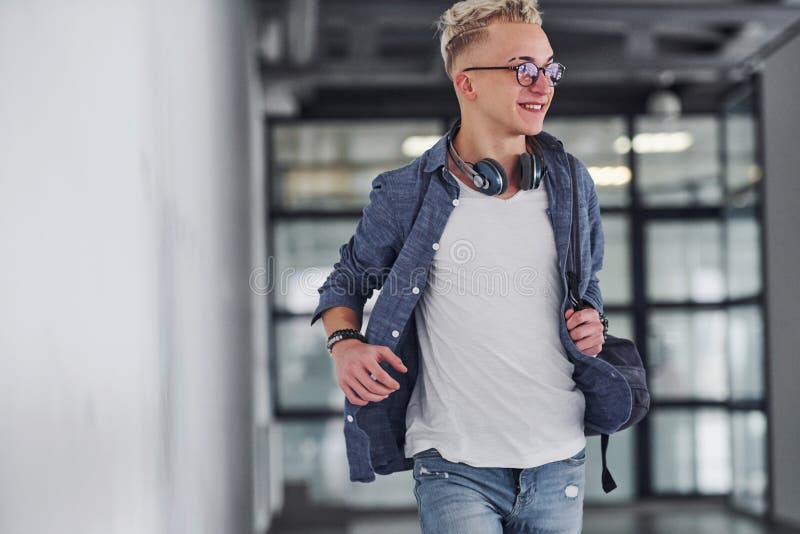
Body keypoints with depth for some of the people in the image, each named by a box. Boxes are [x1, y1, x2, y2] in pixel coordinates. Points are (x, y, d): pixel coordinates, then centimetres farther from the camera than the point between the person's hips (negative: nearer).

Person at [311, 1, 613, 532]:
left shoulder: (572, 183, 7)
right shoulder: (407, 194, -2)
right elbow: (347, 281, 13)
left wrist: (594, 325, 2)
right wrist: (345, 342, -7)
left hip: (559, 462, 4)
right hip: (455, 467, -3)